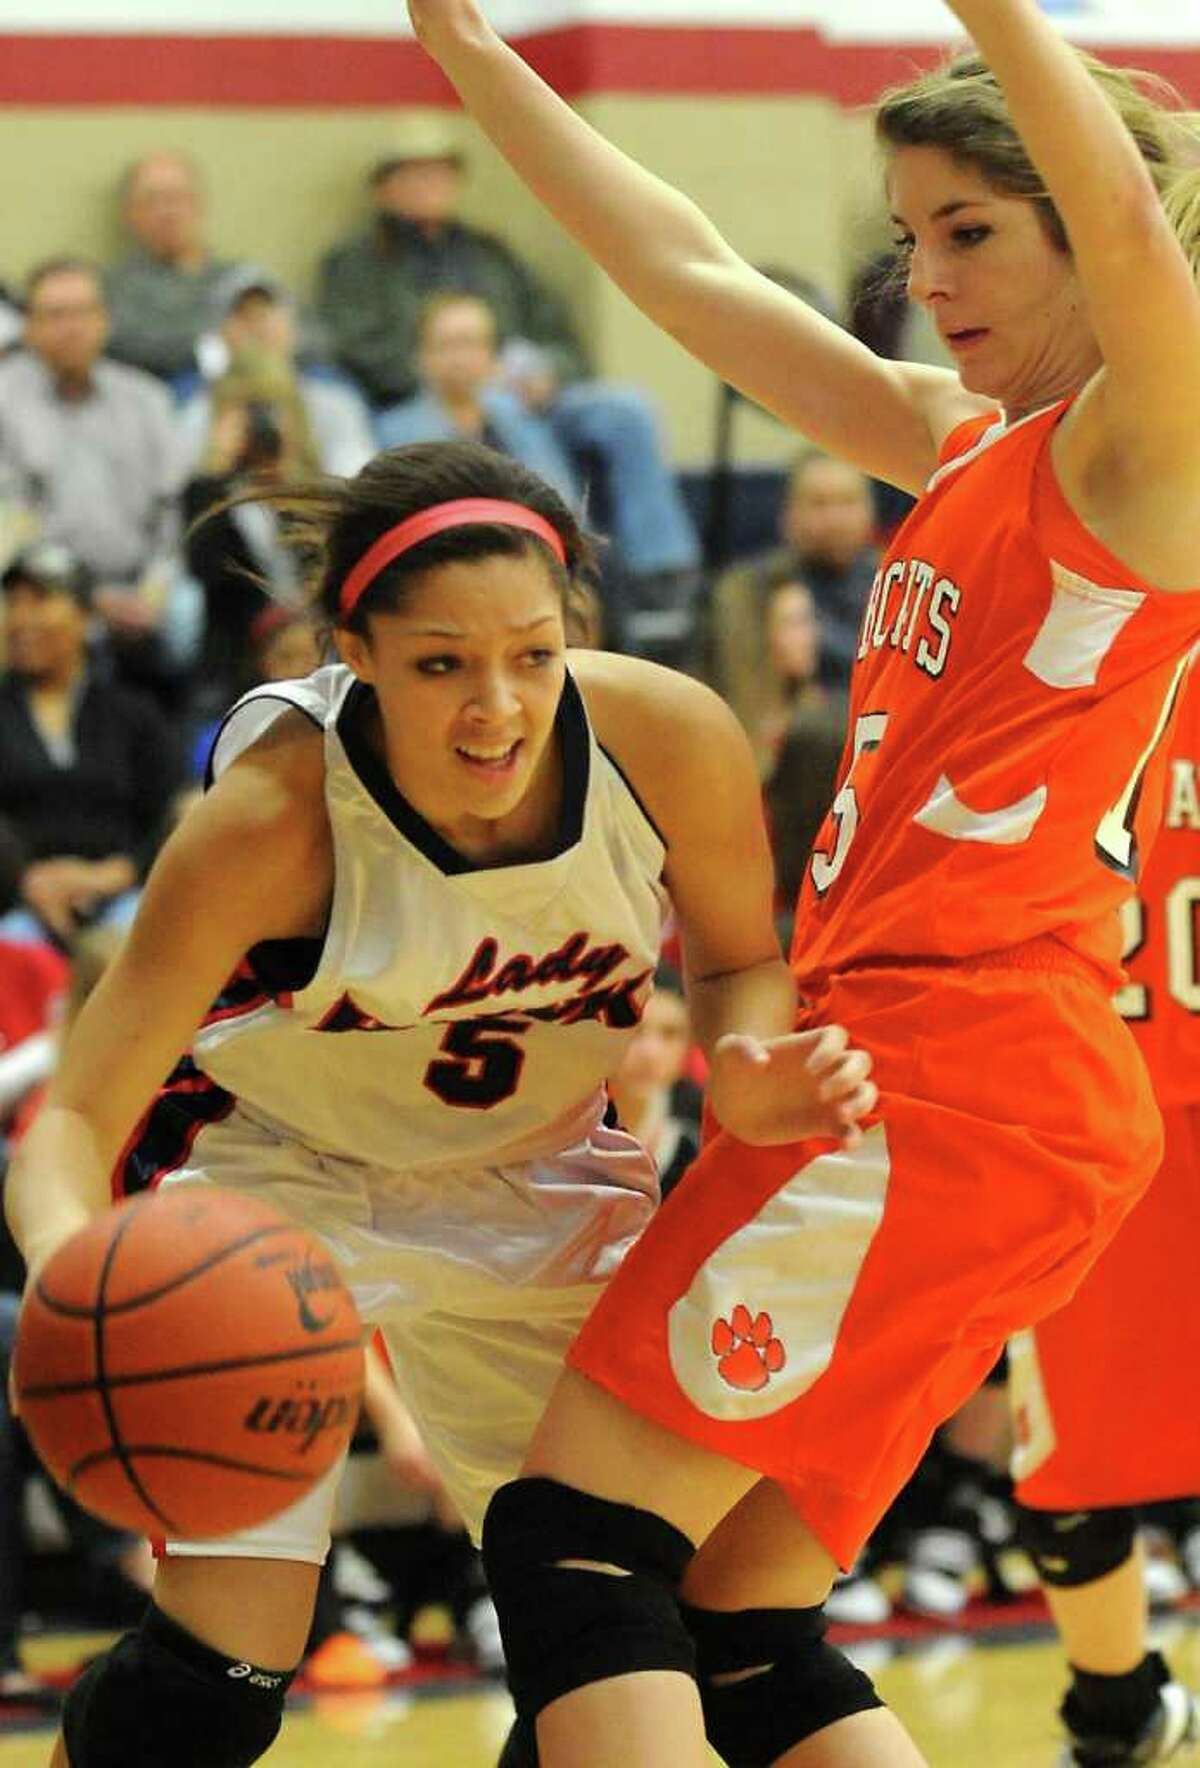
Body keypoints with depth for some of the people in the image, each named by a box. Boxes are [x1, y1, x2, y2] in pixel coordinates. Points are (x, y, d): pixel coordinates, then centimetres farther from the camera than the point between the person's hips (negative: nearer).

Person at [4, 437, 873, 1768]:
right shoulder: (270, 822, -33)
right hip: (274, 1178, -4)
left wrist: (751, 1071, -27)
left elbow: (736, 962, -3)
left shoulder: (668, 739, -25)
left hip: (530, 1183, 4)